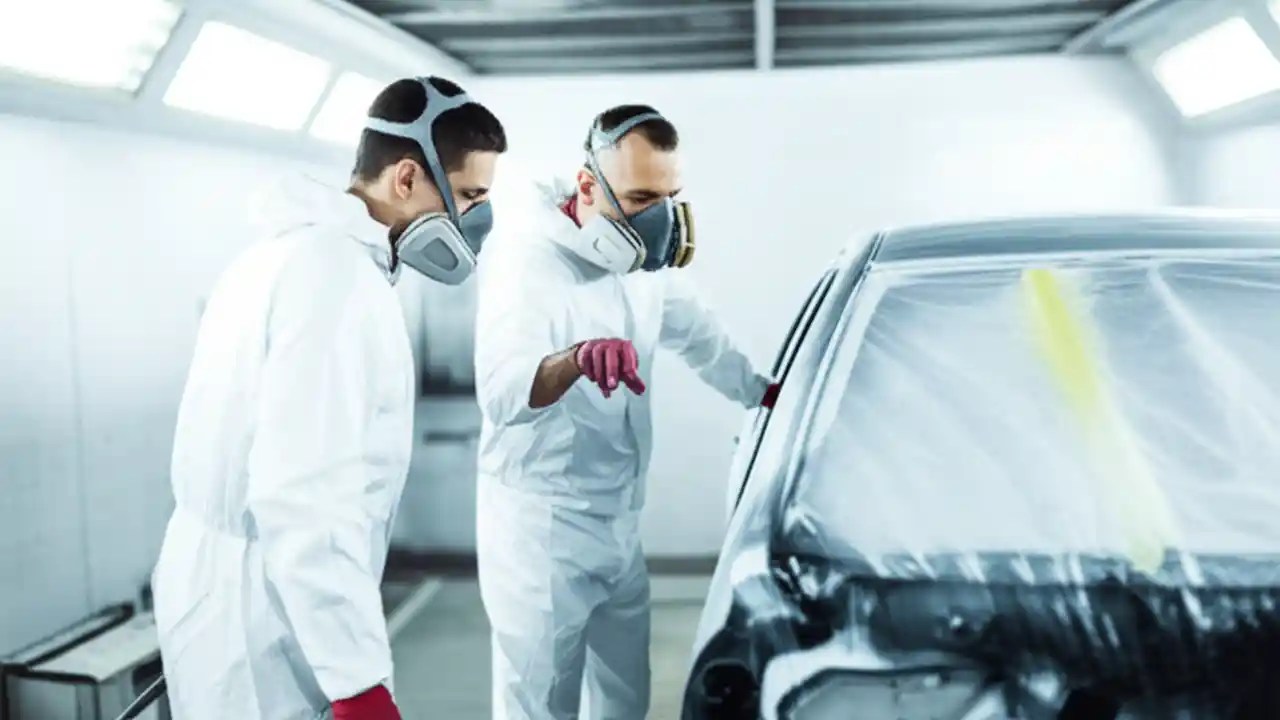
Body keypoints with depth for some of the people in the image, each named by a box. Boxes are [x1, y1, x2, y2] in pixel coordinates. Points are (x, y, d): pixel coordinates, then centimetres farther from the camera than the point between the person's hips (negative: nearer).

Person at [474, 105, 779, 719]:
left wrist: (773, 396, 23)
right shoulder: (527, 255, -19)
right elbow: (500, 394, -34)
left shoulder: (646, 261, 5)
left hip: (620, 520, 8)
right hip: (542, 527, -7)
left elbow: (701, 339, 22)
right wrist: (577, 358, -52)